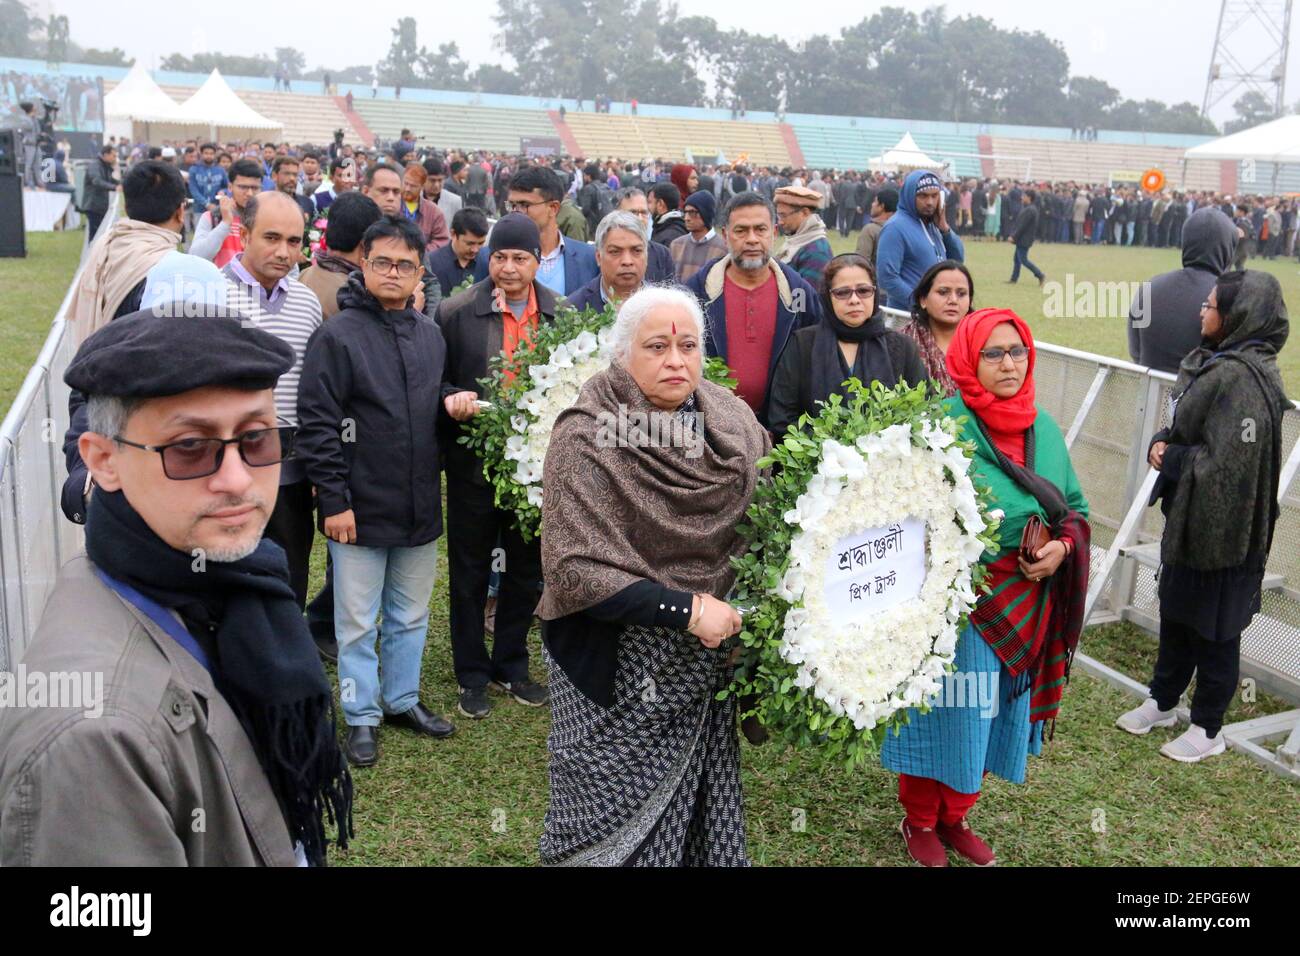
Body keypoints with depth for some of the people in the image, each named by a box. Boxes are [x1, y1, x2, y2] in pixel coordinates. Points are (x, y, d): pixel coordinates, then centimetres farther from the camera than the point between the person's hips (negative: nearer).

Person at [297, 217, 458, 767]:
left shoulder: (430, 335, 9)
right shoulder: (338, 335, -10)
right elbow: (317, 423, -12)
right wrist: (334, 500, -15)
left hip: (420, 508, 6)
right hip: (360, 510, -5)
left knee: (411, 615, 17)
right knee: (357, 622, 7)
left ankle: (402, 700, 34)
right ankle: (362, 716, 22)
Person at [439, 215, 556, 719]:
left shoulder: (561, 313, 1)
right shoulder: (456, 312, -7)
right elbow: (435, 379, -1)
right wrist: (453, 398, -21)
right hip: (474, 463, -2)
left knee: (527, 568, 15)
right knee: (470, 572, 10)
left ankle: (512, 664, 32)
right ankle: (472, 673, 26)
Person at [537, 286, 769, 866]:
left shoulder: (731, 419, 0)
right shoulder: (586, 441, -17)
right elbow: (578, 569, -22)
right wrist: (686, 609, -23)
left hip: (709, 660, 5)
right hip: (620, 668, -5)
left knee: (702, 804, 19)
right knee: (621, 819, 10)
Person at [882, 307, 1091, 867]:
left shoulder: (1045, 430, 6)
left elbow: (1074, 507, 13)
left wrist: (1063, 547, -6)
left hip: (1026, 605, 6)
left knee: (992, 712, 17)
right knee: (945, 712, 7)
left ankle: (953, 817, 37)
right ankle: (919, 821, 29)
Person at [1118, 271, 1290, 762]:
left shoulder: (1244, 378, -24)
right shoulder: (1213, 362, 6)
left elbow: (1226, 463, -26)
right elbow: (1184, 428, 16)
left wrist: (1171, 458, -13)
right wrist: (1161, 442, -4)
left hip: (1221, 527, -9)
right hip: (1190, 517, 9)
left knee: (1214, 627, 6)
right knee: (1175, 610, 21)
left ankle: (1208, 729, 22)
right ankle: (1162, 702, 38)